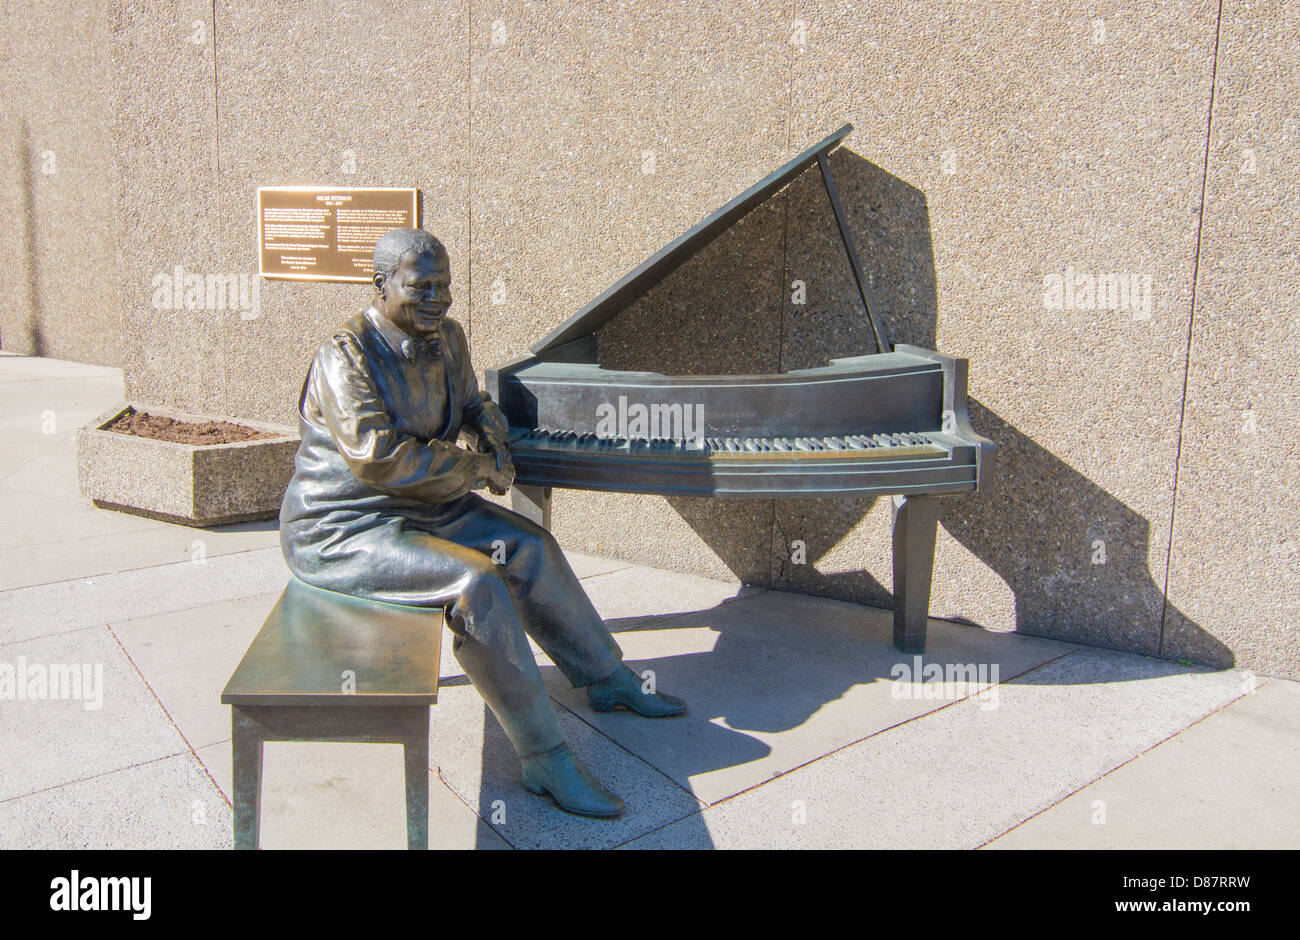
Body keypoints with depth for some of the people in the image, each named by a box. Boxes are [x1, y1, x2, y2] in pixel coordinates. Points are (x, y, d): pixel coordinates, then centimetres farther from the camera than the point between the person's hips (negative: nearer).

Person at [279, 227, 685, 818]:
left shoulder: (445, 337, 5)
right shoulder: (346, 356, -21)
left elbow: (473, 403, 22)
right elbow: (377, 457, -31)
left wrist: (493, 441, -2)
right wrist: (478, 468, -23)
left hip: (422, 504, 9)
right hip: (341, 528, -9)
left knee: (529, 549, 3)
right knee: (475, 584, -28)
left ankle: (607, 679, 21)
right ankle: (544, 759, -20)